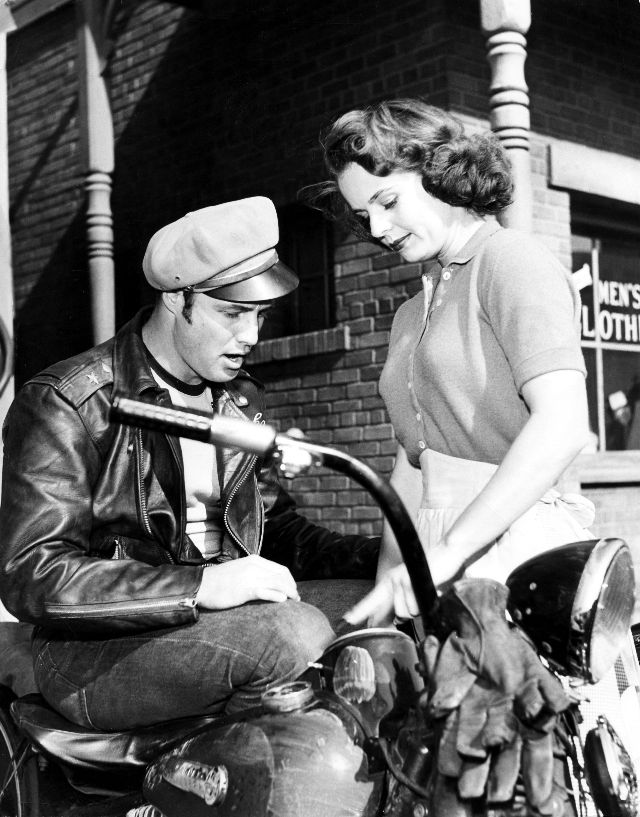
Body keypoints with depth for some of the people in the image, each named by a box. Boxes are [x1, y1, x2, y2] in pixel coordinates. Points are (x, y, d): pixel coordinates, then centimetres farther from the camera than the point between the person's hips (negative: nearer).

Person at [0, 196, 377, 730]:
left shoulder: (243, 400, 13)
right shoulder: (64, 405, -11)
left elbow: (278, 529, 19)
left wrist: (381, 557, -1)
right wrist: (198, 586, -31)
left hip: (227, 616, 7)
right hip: (98, 654, -7)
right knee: (291, 633, -31)